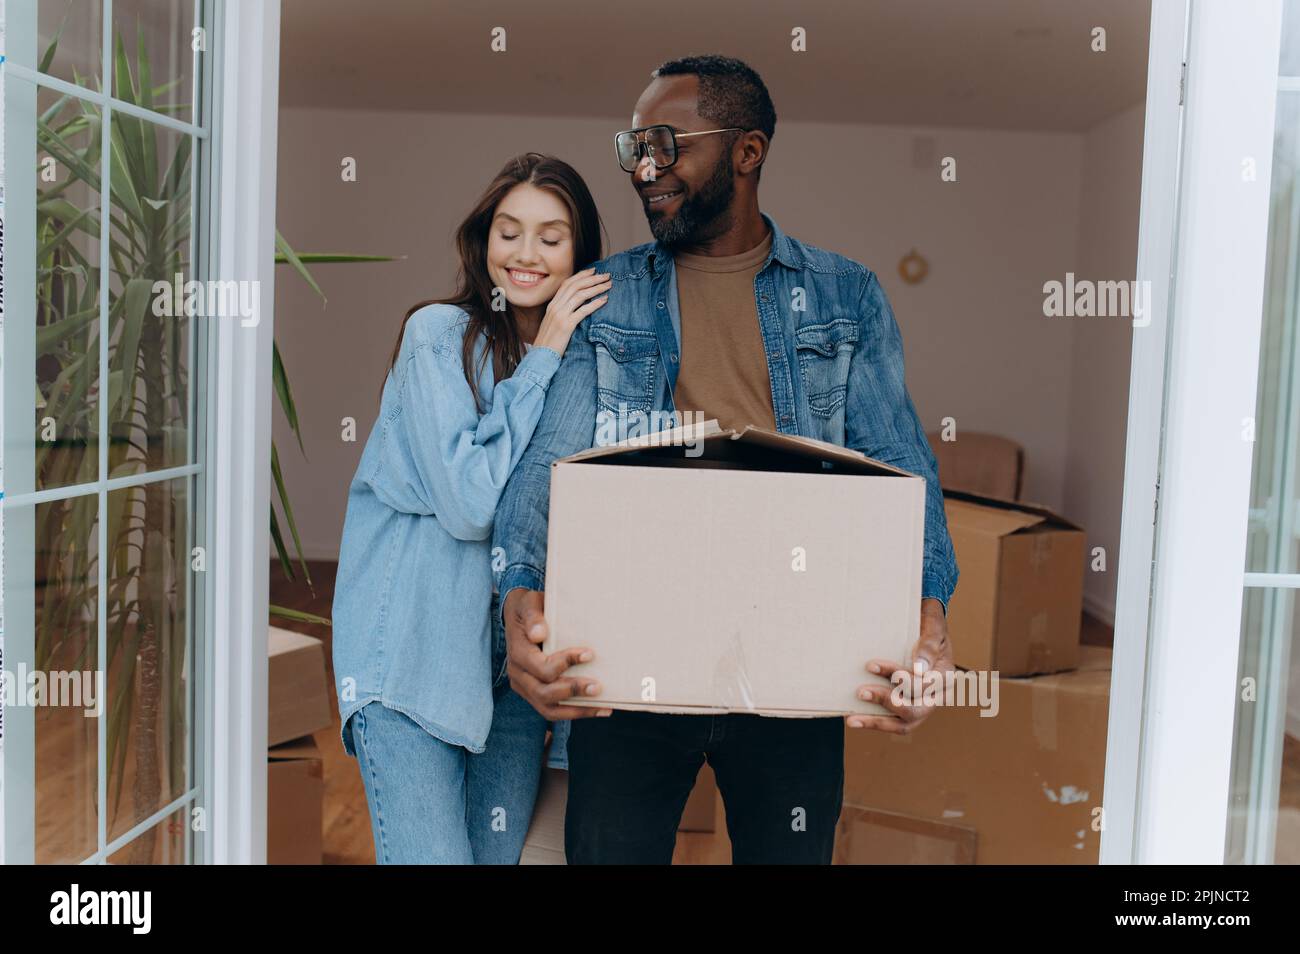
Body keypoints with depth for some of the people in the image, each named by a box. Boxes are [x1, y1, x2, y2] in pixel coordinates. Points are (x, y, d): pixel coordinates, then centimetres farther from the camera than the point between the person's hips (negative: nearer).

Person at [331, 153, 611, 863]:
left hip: (514, 650, 5)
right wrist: (542, 360, -14)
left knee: (500, 854, 11)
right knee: (434, 856, -11)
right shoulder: (439, 333, -7)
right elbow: (468, 500, -18)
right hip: (414, 642, -5)